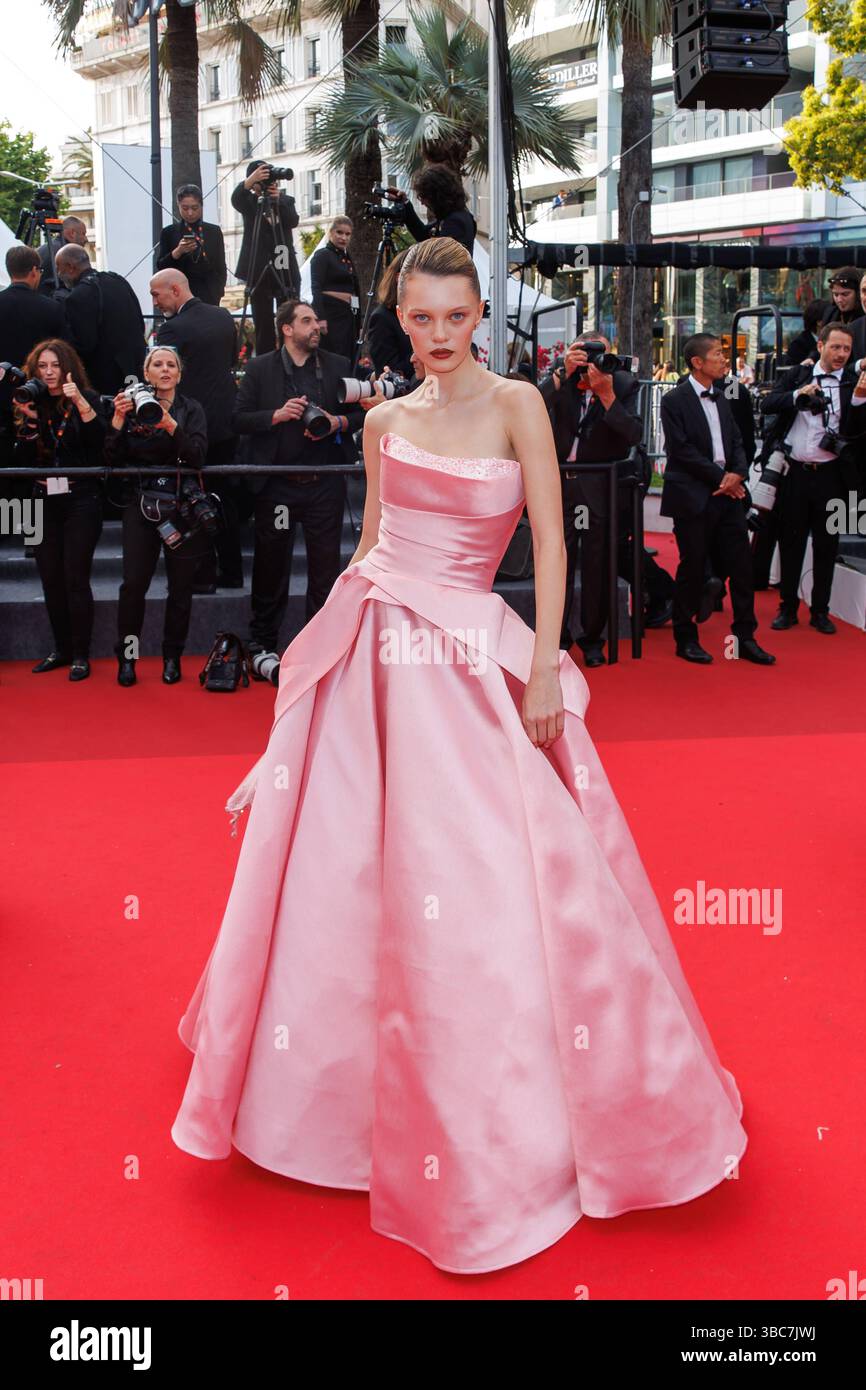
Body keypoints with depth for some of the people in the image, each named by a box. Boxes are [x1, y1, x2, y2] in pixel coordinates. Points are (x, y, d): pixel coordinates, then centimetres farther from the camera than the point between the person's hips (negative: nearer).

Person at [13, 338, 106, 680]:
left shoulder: (87, 399, 0)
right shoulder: (32, 404, 9)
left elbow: (100, 440, -16)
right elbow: (23, 461, 2)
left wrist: (80, 403, -25)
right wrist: (30, 421, -10)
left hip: (81, 500, -4)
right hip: (44, 502, 4)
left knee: (75, 578, -6)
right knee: (50, 578, 7)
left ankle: (80, 654, 1)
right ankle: (61, 648, 19)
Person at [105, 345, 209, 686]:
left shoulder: (192, 410, 5)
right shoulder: (132, 407, 7)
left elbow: (198, 456, -10)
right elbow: (114, 459, -1)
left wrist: (170, 425, -22)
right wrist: (118, 420, -12)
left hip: (182, 505, 0)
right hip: (141, 504, 0)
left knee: (181, 585, 2)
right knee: (133, 582, -9)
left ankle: (172, 657, 15)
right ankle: (126, 656, 5)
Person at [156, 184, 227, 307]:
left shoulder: (214, 232, 10)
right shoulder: (169, 232, 6)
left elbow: (221, 267, 13)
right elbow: (161, 267, 1)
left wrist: (218, 292, 4)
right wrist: (178, 252, -14)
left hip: (208, 297, 1)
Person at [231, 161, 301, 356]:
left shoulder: (285, 200, 12)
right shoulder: (249, 202, 7)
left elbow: (293, 221, -5)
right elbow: (235, 199, -15)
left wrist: (279, 199, -20)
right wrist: (250, 181, -34)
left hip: (285, 270, 1)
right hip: (259, 272, -1)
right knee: (263, 326, -1)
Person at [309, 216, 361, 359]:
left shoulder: (347, 257, 20)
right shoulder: (322, 255, -2)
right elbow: (316, 289, -12)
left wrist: (358, 321, 18)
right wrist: (321, 318, -23)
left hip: (349, 315, 8)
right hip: (331, 314, -8)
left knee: (349, 359, 3)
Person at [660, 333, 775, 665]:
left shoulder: (720, 398, 17)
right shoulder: (675, 400, -5)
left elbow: (736, 442, 15)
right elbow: (682, 449, -12)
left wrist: (738, 474, -4)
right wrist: (719, 478, -12)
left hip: (728, 493, 6)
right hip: (694, 497, -6)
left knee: (740, 565, 4)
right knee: (692, 567, 0)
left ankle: (745, 638, 12)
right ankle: (686, 639, 12)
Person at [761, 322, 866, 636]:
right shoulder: (798, 375, 6)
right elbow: (767, 404, -5)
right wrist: (798, 394, -19)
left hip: (830, 474, -1)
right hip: (794, 472, 1)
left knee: (826, 544, 7)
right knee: (790, 540, 8)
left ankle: (820, 611, 17)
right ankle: (788, 607, 19)